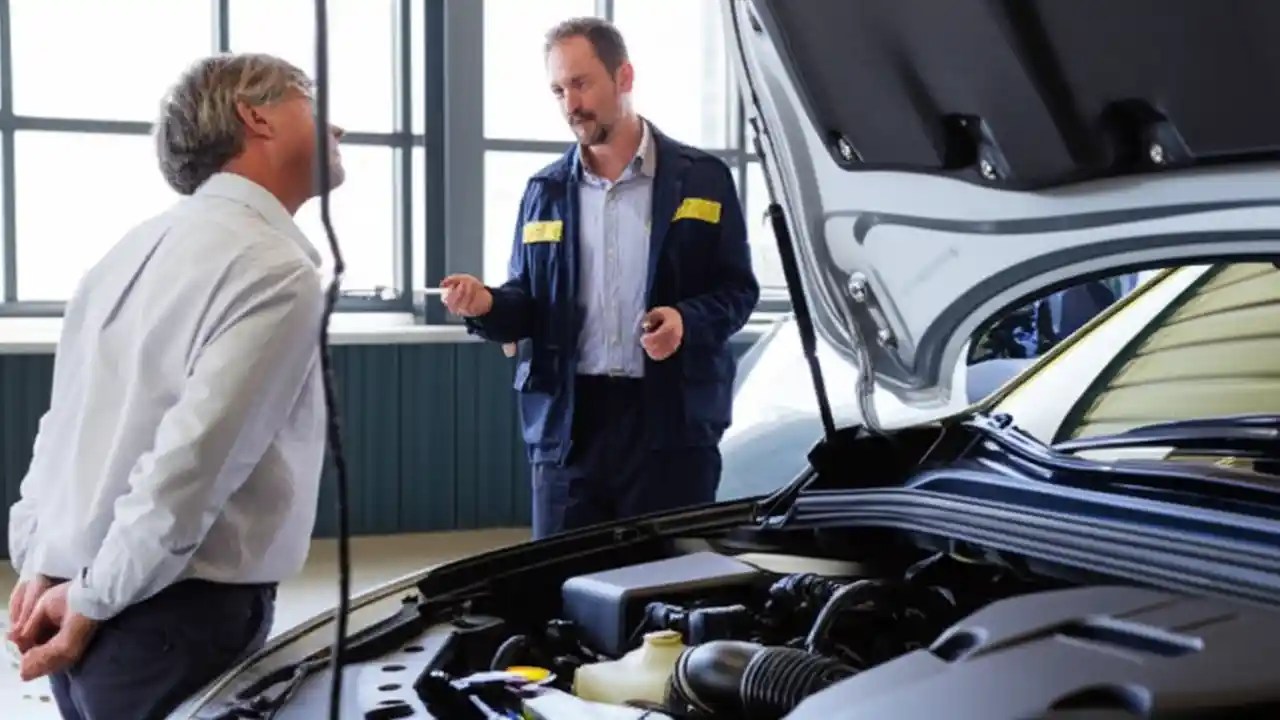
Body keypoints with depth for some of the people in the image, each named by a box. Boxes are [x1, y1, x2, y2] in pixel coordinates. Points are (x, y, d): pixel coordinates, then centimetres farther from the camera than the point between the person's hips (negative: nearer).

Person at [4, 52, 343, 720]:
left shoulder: (140, 247, 14)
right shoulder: (276, 272, -15)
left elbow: (64, 422, 14)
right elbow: (193, 459, -23)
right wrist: (95, 601, -14)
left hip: (81, 601, 9)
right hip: (176, 621, -8)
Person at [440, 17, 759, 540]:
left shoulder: (702, 180, 3)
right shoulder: (544, 191, 12)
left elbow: (738, 289, 3)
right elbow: (529, 304, 13)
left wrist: (689, 320, -16)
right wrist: (488, 305, -9)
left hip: (671, 421, -2)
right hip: (566, 421, 3)